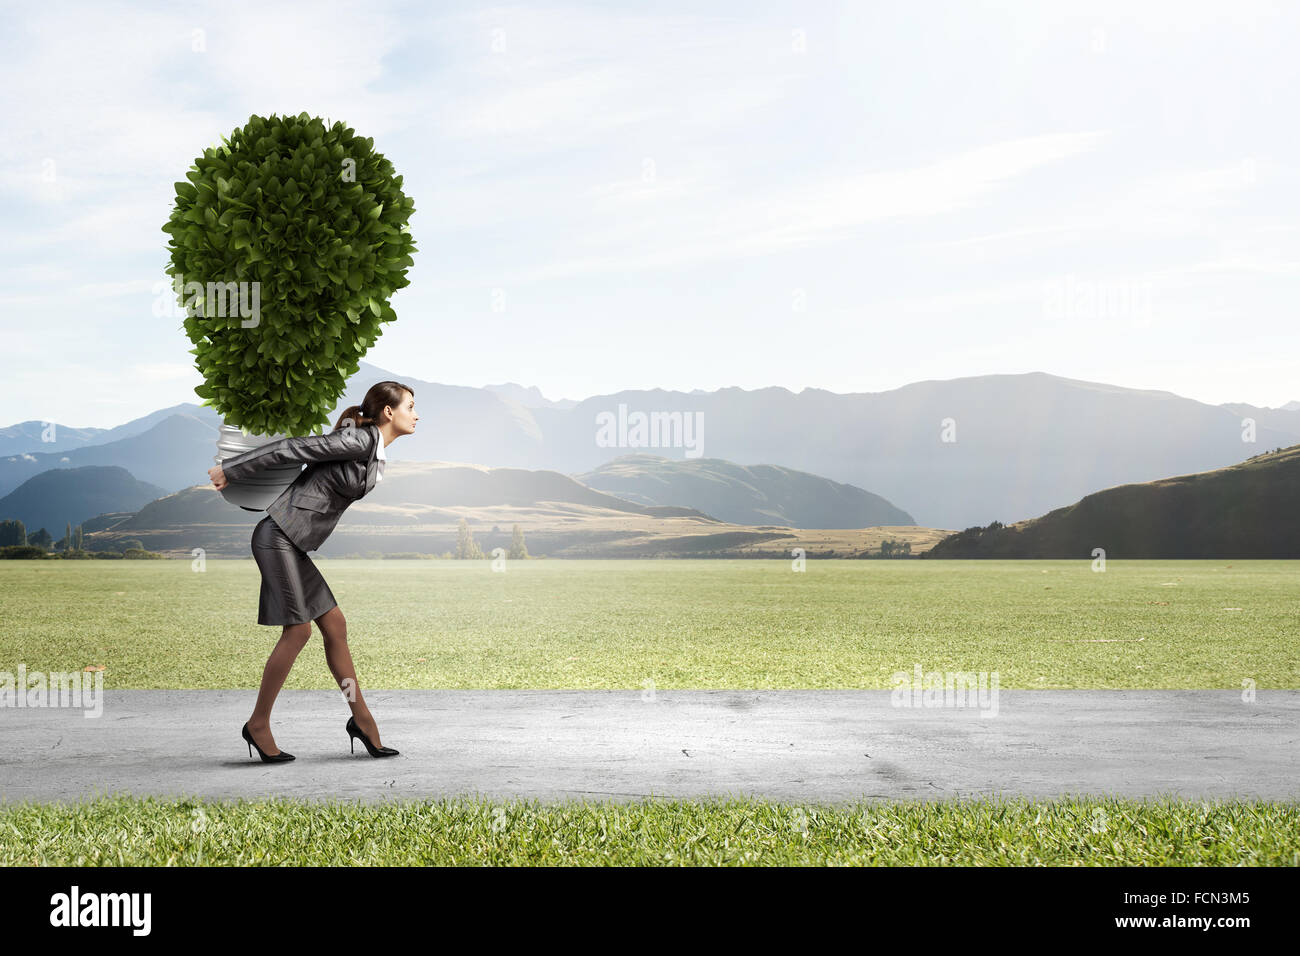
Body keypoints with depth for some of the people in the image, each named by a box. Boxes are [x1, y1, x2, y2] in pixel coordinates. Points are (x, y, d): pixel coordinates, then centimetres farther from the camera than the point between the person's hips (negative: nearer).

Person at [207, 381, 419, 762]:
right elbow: (290, 448, -13)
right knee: (298, 630, -7)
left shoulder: (375, 455, 15)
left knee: (334, 626, 7)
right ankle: (258, 724, 5)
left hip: (293, 543, 9)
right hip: (279, 536, -9)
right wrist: (229, 470, -8)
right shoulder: (358, 440, -14)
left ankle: (362, 719, 13)